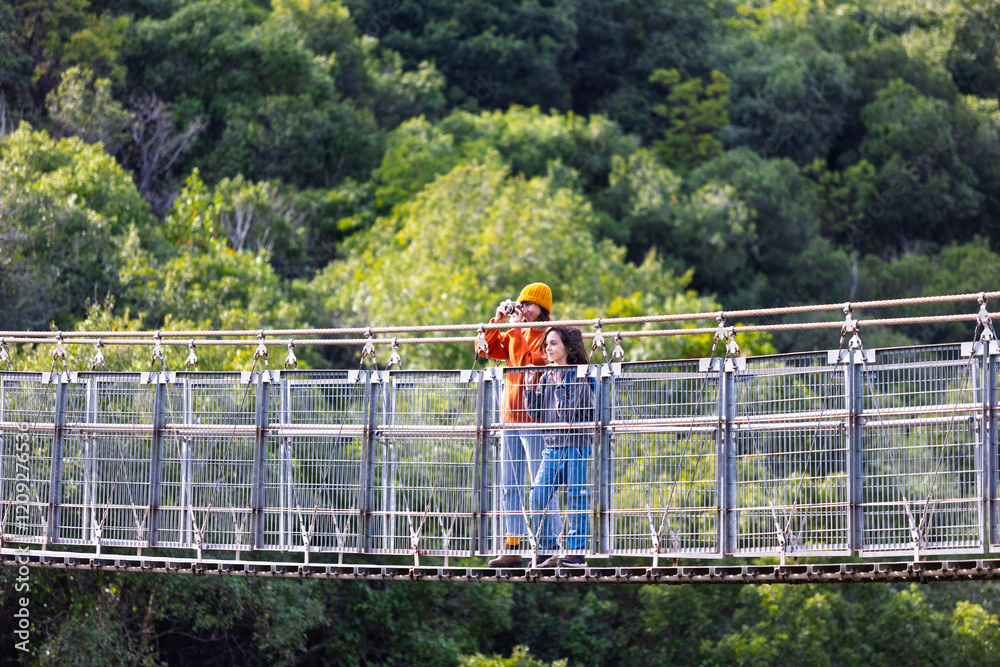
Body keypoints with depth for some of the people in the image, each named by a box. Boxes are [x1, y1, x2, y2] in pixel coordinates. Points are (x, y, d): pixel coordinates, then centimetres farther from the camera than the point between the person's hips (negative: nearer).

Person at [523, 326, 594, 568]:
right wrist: (529, 387, 0)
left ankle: (577, 552, 4)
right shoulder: (546, 377, 13)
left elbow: (567, 413, -15)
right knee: (537, 497, -3)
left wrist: (558, 385, -14)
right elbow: (535, 413, 10)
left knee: (576, 499, -2)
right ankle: (547, 549, 5)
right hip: (552, 446, 6)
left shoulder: (579, 377, -7)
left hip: (576, 446, -6)